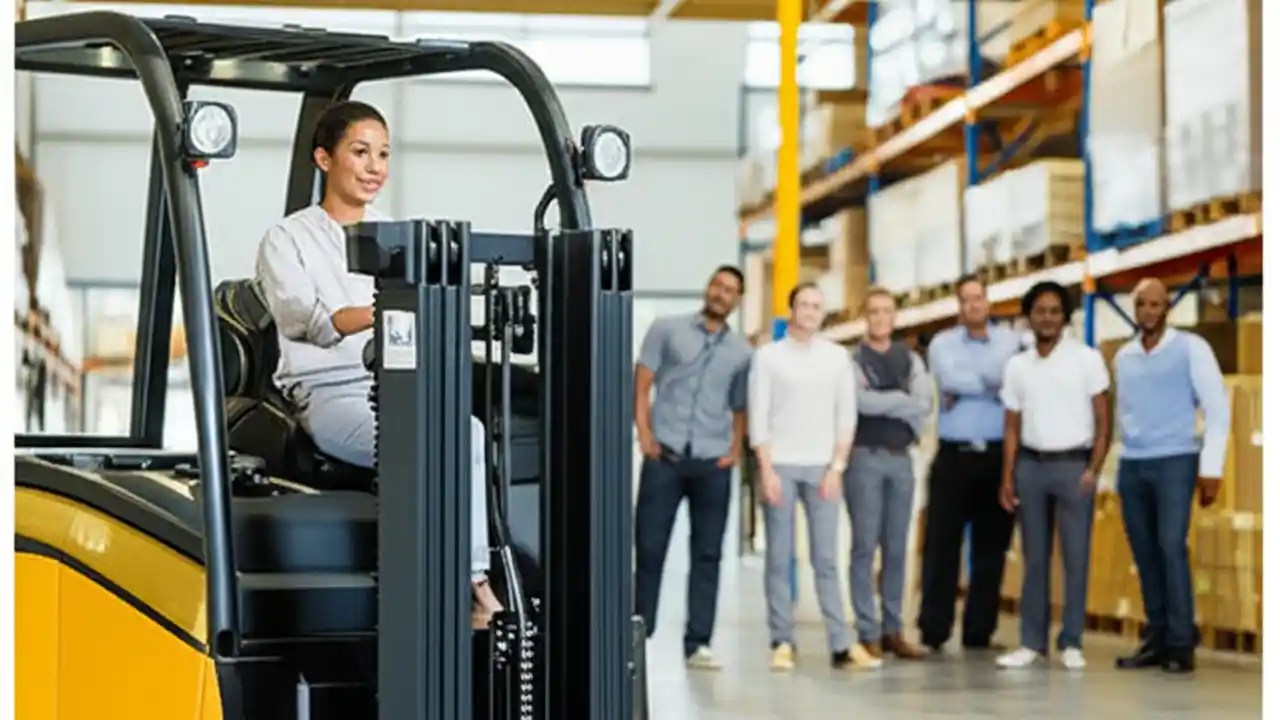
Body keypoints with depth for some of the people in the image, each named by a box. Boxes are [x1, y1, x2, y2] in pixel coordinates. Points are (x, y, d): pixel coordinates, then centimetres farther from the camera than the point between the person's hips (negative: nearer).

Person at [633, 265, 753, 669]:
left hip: (713, 462, 2)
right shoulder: (667, 330, 7)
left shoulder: (741, 351, 14)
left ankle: (698, 644, 5)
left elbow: (740, 407, 17)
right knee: (649, 547, -1)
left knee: (707, 555, 2)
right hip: (665, 456, -2)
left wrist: (735, 448, 2)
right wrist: (644, 433, -7)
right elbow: (641, 385, 4)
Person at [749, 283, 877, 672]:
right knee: (780, 559, 0)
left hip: (822, 467, 1)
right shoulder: (768, 356, 3)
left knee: (826, 559, 0)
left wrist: (836, 467, -2)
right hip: (780, 465, -1)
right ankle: (782, 642, 3)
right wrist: (766, 470, -8)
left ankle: (840, 645, -2)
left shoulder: (837, 357, 8)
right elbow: (758, 417, 0)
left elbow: (846, 416, 7)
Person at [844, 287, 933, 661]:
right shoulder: (851, 359, -1)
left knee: (896, 549, 8)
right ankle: (868, 633, -1)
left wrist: (884, 402, -12)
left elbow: (925, 404, -4)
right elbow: (862, 402, -18)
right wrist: (903, 400, -8)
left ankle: (893, 629, 14)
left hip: (901, 458, 5)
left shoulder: (910, 359, 12)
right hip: (865, 458, -4)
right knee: (865, 547, -4)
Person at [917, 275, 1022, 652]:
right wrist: (992, 385, -7)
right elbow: (949, 379, -13)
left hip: (997, 457, 1)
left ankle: (979, 631, 12)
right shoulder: (942, 344, 6)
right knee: (941, 544, -1)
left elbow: (1013, 384, -11)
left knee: (991, 547, 5)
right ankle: (933, 630, 4)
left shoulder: (1012, 342, 6)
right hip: (954, 456, -1)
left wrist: (964, 390, -11)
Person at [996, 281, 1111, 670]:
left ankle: (1072, 643, 5)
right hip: (1031, 465, 3)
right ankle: (1033, 642, 10)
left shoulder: (1087, 358, -1)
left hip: (1073, 464, -3)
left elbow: (1103, 419, -2)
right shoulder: (1017, 365, 8)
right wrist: (1007, 477, 4)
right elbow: (1012, 426, 11)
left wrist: (1093, 469, -11)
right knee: (1034, 557, 6)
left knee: (1075, 556, -2)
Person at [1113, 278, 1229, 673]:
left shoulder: (1191, 348, -3)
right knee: (1145, 555, 4)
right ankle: (1156, 640, 10)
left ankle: (1181, 644, -10)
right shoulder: (1123, 356, 12)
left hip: (1175, 461, -5)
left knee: (1171, 547, -14)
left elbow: (1217, 408, -5)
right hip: (1131, 465, 5)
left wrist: (1211, 467, -11)